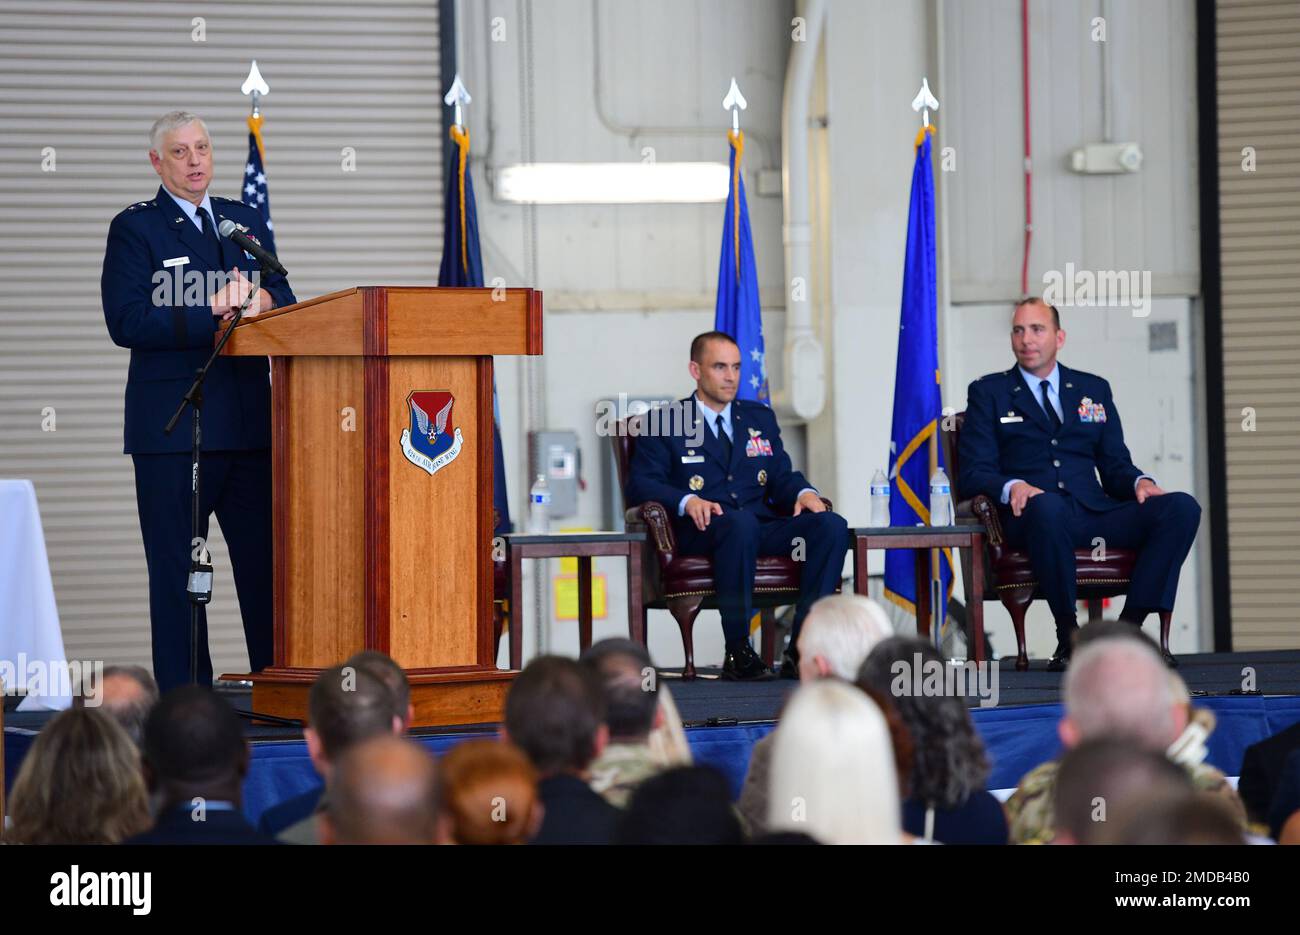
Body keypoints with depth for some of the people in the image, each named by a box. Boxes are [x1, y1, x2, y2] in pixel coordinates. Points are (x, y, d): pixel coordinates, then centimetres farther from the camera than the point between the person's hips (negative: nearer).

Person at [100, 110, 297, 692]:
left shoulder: (246, 221, 17)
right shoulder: (134, 229, 0)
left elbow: (285, 302, 14)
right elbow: (127, 322, -12)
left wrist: (260, 300, -9)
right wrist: (213, 315, -18)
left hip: (249, 422, 5)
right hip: (173, 425, -5)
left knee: (267, 561, 4)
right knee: (177, 571, -1)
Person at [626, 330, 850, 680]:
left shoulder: (760, 418, 25)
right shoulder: (665, 425, 9)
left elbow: (782, 477, 18)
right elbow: (642, 484, -2)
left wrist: (803, 492, -6)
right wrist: (687, 501, -21)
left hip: (764, 528, 5)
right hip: (701, 532, -5)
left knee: (832, 525, -23)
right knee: (740, 522, -40)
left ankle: (800, 650, -29)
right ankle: (737, 651, -35)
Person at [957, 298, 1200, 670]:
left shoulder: (1093, 389, 23)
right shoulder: (988, 393, 14)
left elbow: (1116, 467, 19)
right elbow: (973, 473, 4)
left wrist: (1139, 482, -5)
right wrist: (1011, 487, -18)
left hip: (1094, 512, 4)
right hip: (1034, 516, -4)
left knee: (1182, 507, -22)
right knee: (1048, 506, -42)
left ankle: (1128, 627, -22)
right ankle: (1069, 636, -27)